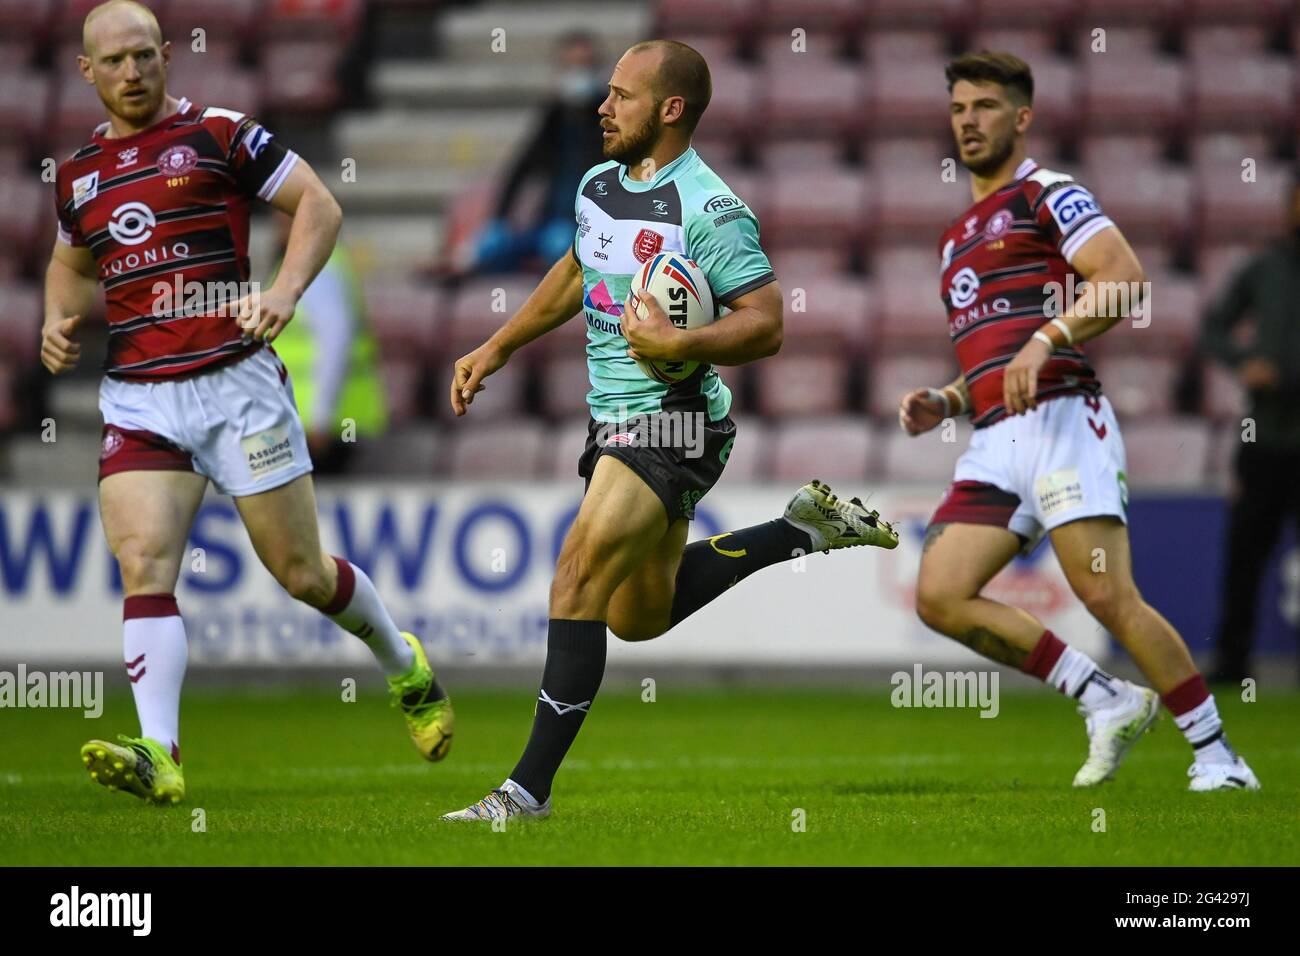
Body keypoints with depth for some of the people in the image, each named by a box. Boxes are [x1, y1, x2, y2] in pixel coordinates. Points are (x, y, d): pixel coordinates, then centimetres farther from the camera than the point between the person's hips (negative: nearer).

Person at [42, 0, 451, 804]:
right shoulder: (79, 173, 13)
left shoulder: (219, 135, -2)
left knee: (304, 574, 3)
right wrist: (60, 319, 10)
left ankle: (405, 666, 32)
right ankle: (159, 755, -25)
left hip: (236, 382, -4)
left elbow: (320, 204, -3)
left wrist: (286, 290, -19)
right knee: (143, 566, -16)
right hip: (137, 397, 4)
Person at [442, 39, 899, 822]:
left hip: (674, 421, -10)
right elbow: (575, 277, 26)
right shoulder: (599, 185, 7)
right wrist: (498, 349, 26)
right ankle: (806, 529, 32)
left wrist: (679, 343, -31)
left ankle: (530, 787, -14)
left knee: (579, 581, -18)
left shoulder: (710, 211, -18)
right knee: (639, 615, 19)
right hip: (617, 422, 10)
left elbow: (767, 323, -20)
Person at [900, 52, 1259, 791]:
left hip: (1060, 420, -8)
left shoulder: (1048, 195, 2)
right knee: (940, 598, -8)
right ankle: (1107, 702, 0)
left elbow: (1125, 276, -14)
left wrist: (1049, 335, -25)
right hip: (993, 441, 8)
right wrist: (943, 404, 15)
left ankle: (1215, 753, -5)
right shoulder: (959, 238, 27)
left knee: (1110, 597, -17)